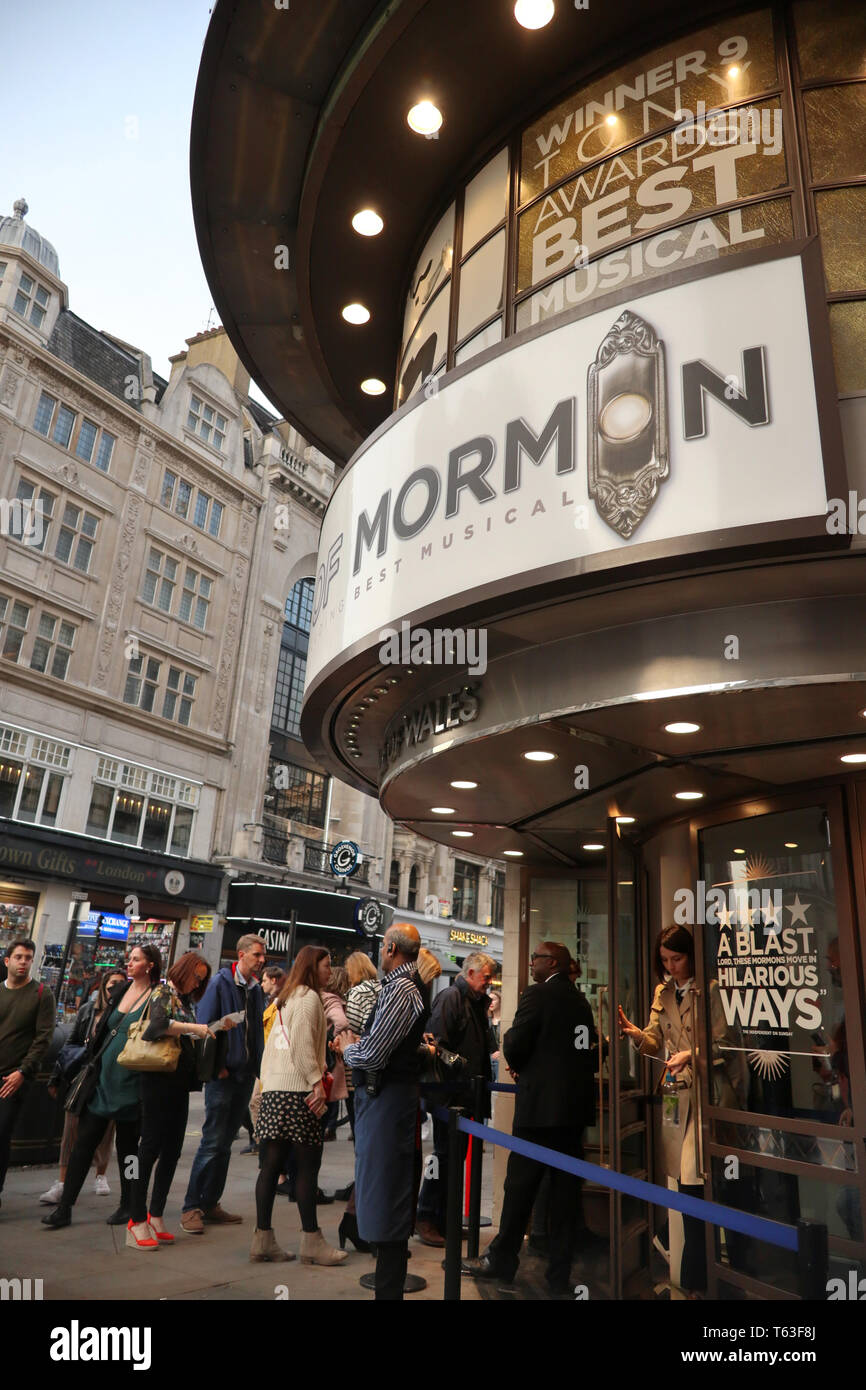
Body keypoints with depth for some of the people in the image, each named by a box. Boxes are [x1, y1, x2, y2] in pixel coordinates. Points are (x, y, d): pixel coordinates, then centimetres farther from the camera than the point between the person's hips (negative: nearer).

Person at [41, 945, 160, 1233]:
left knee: (127, 1144, 7)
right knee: (84, 1140, 5)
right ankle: (64, 1207, 12)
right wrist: (92, 1066, 13)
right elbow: (101, 1028, 18)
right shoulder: (119, 991, 8)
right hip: (102, 1077, 5)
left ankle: (127, 1205, 24)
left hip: (130, 1082, -5)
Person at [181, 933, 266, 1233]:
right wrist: (217, 1066, -13)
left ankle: (210, 1204, 22)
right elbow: (204, 1025, -13)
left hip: (245, 1075, 7)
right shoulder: (220, 982, -10)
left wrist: (257, 1066, 5)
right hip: (223, 1074, -7)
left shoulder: (255, 989, 10)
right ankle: (192, 1207, 6)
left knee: (225, 1143, 13)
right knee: (212, 1143, -4)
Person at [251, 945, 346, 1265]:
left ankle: (263, 1239, 13)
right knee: (307, 1166, -2)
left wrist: (266, 1080, 20)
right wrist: (317, 1081, -17)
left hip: (273, 1089, 9)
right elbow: (302, 1044, -17)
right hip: (298, 1089, -9)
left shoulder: (285, 999, 21)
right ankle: (311, 1241, 3)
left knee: (271, 1165, 9)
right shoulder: (309, 997, -7)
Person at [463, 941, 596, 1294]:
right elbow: (590, 1053, 12)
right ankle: (560, 1275, 19)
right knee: (565, 1190, 11)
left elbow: (514, 1046, -14)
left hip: (540, 1106, -6)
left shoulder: (537, 994, -11)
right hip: (576, 1105, 7)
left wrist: (519, 1066, 9)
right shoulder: (581, 1002, 9)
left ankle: (502, 1260, 19)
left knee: (520, 1186, 6)